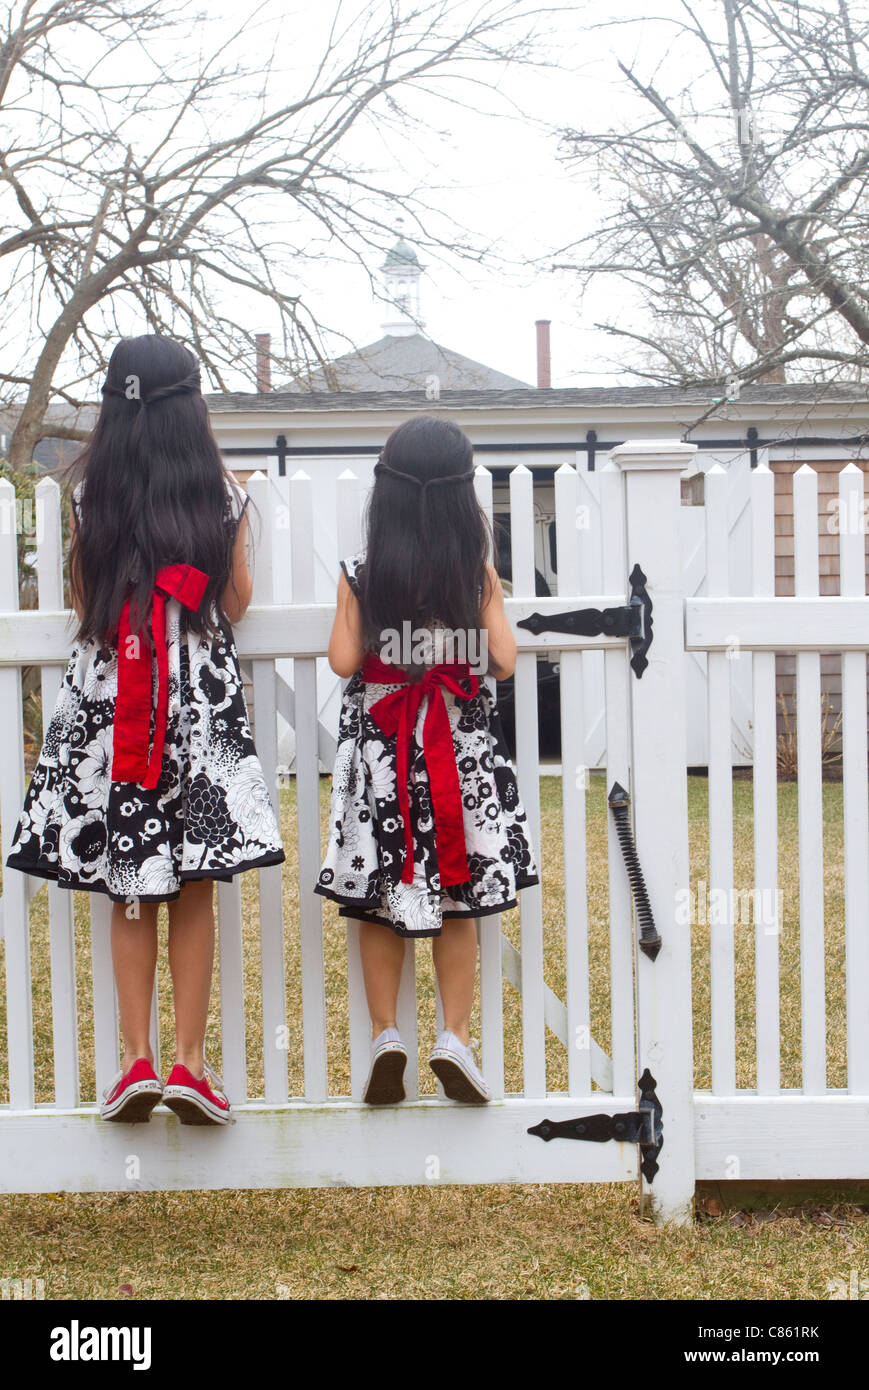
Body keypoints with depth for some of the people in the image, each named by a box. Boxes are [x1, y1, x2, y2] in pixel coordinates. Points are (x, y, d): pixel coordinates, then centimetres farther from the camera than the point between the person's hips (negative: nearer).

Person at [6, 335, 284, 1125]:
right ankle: (189, 1060, 3)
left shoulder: (91, 492, 1)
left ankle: (138, 1059, 4)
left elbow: (81, 596, 9)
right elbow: (236, 602, 5)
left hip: (107, 694, 1)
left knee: (129, 894, 7)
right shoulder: (222, 493, -1)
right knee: (194, 892, 4)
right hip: (202, 695, -1)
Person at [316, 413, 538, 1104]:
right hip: (463, 748, 0)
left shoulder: (359, 574, -4)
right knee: (458, 902, 8)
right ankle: (456, 1035, 4)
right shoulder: (477, 572, -4)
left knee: (379, 899, 8)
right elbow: (503, 660, -6)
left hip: (379, 747, 0)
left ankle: (386, 1030, 2)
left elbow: (344, 661, -7)